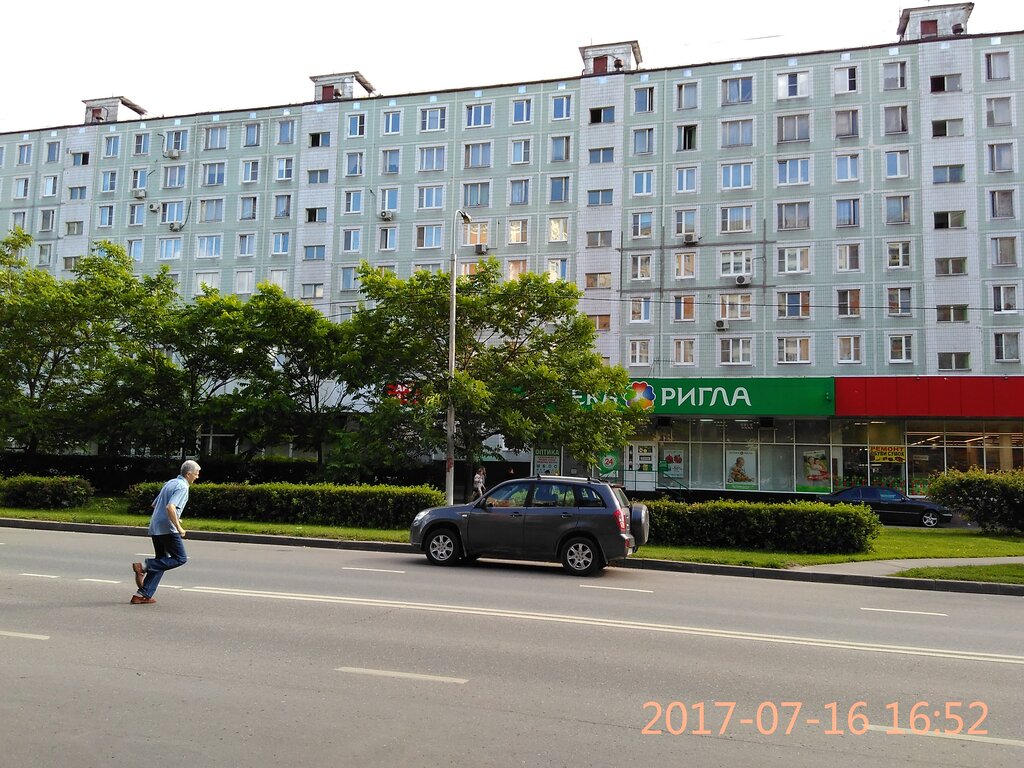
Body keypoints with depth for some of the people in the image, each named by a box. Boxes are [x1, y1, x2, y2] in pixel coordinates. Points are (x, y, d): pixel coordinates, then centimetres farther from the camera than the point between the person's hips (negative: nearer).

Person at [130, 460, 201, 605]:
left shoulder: (170, 483, 17)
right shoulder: (182, 487, -12)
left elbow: (154, 504, 25)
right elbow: (170, 507, -26)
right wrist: (179, 528, -21)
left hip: (155, 528, 10)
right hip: (167, 529, -10)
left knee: (161, 561, 14)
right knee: (180, 558, -1)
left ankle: (142, 595, 9)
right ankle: (144, 566, -11)